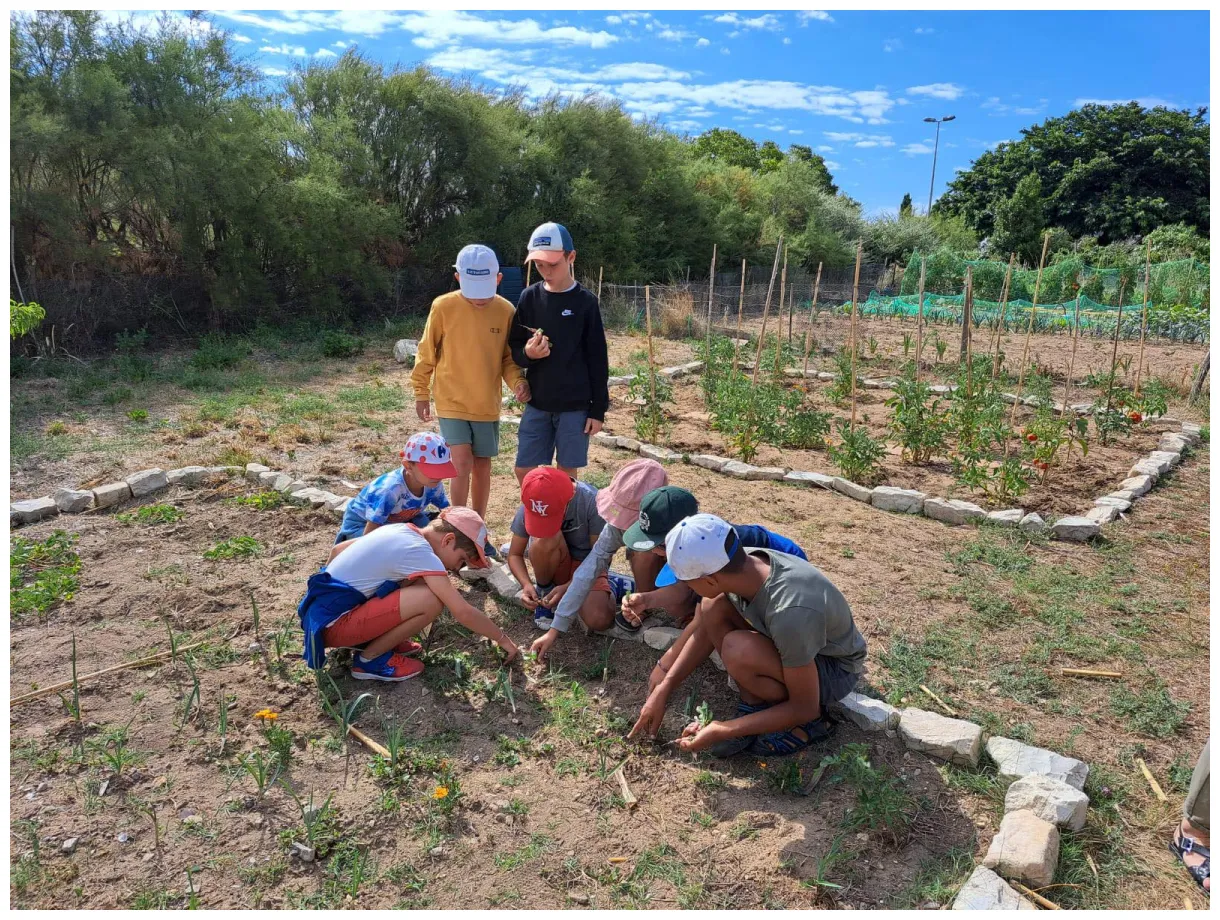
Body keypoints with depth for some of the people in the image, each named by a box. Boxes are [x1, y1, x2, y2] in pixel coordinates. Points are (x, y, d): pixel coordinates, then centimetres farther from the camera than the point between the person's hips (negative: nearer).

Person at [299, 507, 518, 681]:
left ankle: (375, 639, 12)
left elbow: (337, 550, 19)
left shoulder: (399, 530, 7)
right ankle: (370, 659, -4)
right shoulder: (420, 552, -18)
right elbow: (463, 612, -19)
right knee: (430, 601, -23)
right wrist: (502, 638, -5)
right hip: (332, 623, -9)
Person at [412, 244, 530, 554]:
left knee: (482, 468, 11)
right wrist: (421, 393, 5)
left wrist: (517, 382, -15)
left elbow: (508, 357, 4)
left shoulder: (506, 310, -5)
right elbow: (426, 354, 0)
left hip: (487, 405, 3)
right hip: (451, 403, -2)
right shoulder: (443, 307, -10)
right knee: (463, 464, -10)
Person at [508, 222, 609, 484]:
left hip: (575, 405, -3)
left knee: (567, 472, 6)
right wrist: (527, 353, -17)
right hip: (537, 403, 3)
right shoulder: (529, 297, 2)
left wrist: (598, 409, -5)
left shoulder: (586, 302, -6)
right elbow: (513, 348, 7)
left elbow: (598, 360, -4)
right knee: (524, 471, 4)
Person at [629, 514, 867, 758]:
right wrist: (663, 689, -5)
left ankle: (811, 722, -6)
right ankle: (754, 705, -2)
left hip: (835, 669, -6)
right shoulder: (742, 564, -20)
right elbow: (704, 630, -2)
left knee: (737, 650, -31)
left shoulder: (790, 613, -40)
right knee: (713, 606, -13)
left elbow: (805, 708, -26)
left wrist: (722, 730, -23)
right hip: (790, 642, 6)